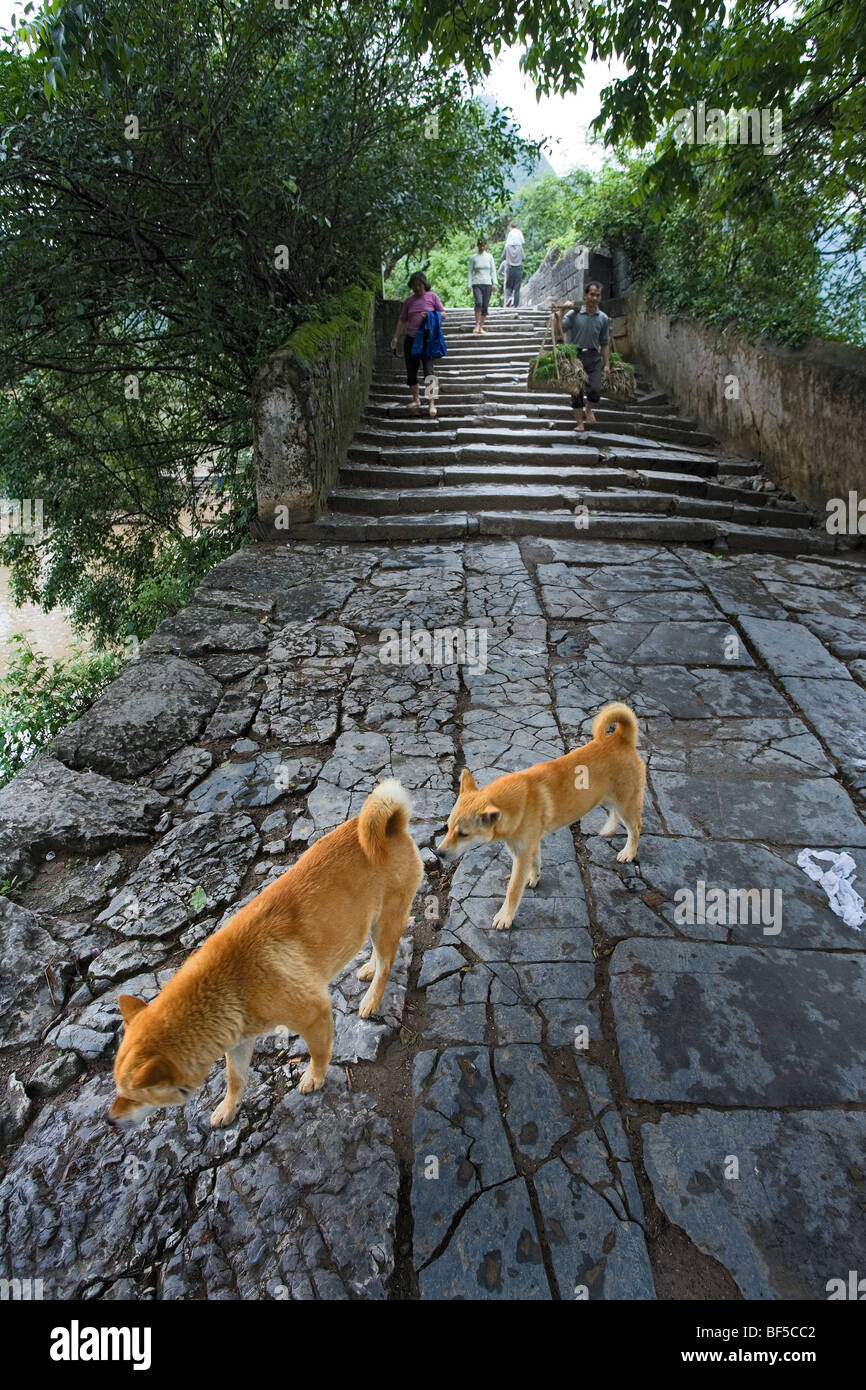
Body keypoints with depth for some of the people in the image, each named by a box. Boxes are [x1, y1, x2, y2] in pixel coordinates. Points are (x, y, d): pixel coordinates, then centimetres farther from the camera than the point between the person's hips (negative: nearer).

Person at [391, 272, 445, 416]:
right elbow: (402, 320, 14)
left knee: (428, 371, -14)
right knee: (411, 372, 5)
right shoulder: (408, 300, 10)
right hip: (410, 339, 4)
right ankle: (416, 400, 21)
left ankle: (432, 403, -13)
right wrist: (396, 337, 8)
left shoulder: (432, 296, 4)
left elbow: (443, 314, 4)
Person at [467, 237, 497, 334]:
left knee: (485, 306, 0)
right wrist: (469, 285, -2)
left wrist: (495, 283, -2)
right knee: (478, 303, -24)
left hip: (487, 284, 2)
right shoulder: (473, 257, 5)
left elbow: (493, 270, 9)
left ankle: (481, 327, 8)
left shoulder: (489, 256, 9)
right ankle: (477, 325, -18)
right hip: (477, 284, -2)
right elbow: (470, 272, 6)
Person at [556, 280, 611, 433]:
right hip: (575, 355, -1)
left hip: (593, 357, 2)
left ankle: (589, 409, 21)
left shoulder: (603, 318, 7)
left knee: (595, 390, -11)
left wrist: (607, 364, 6)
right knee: (576, 391, 2)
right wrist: (561, 310, -20)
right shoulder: (573, 314, -2)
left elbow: (604, 343, 11)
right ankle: (579, 423, 15)